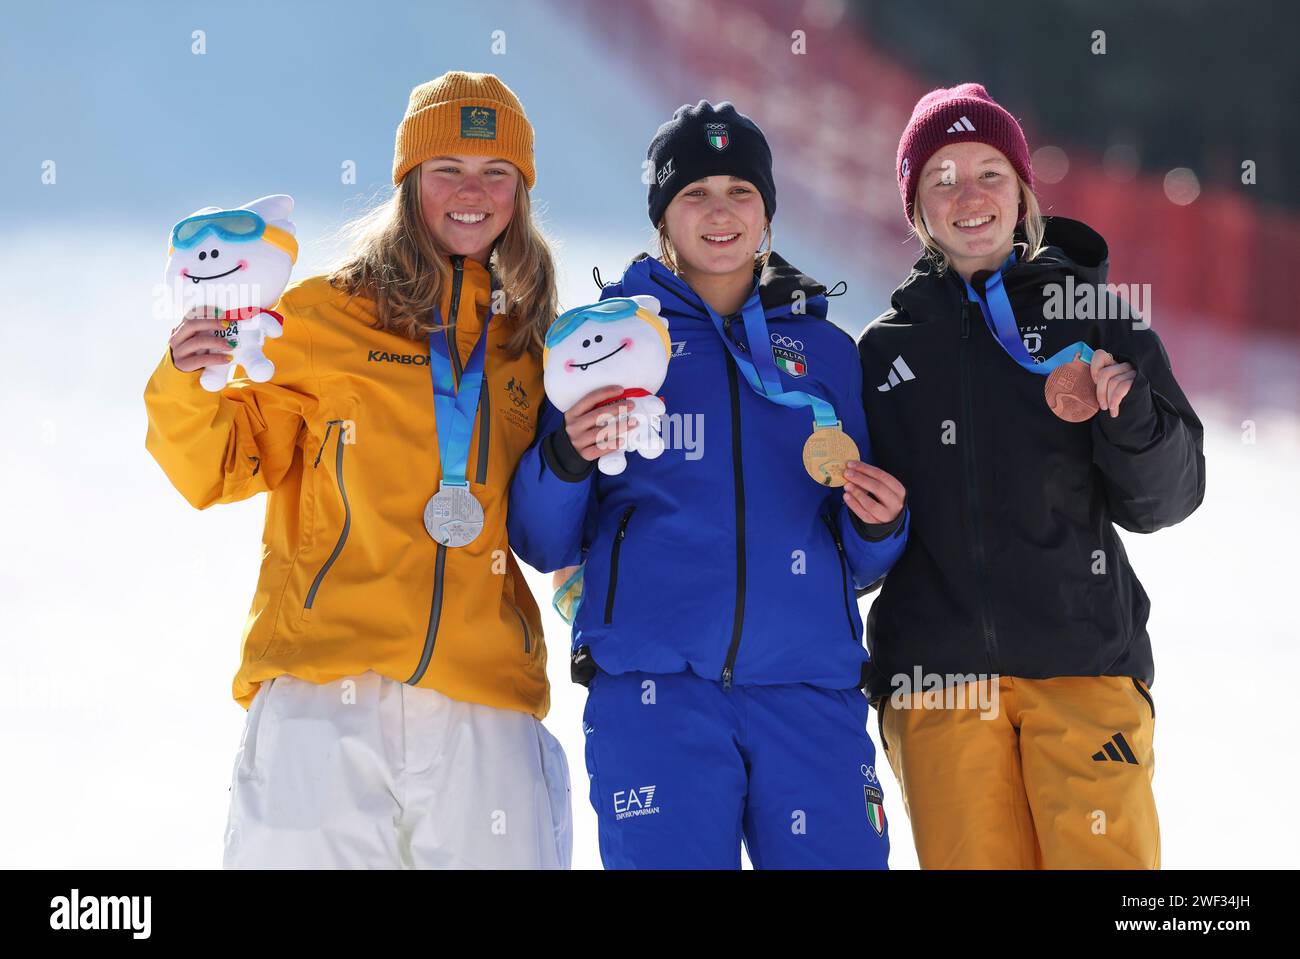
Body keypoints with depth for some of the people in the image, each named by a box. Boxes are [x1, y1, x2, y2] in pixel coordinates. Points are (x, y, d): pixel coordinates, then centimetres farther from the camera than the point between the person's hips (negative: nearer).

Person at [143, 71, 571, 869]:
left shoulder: (531, 347, 17)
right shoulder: (324, 315, 9)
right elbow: (229, 465, 8)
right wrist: (184, 394, -11)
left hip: (484, 711, 2)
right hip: (322, 695, -2)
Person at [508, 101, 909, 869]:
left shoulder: (826, 350, 17)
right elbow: (545, 544, 7)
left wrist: (880, 524, -2)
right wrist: (566, 459, -12)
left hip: (811, 693, 2)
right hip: (654, 689, -2)